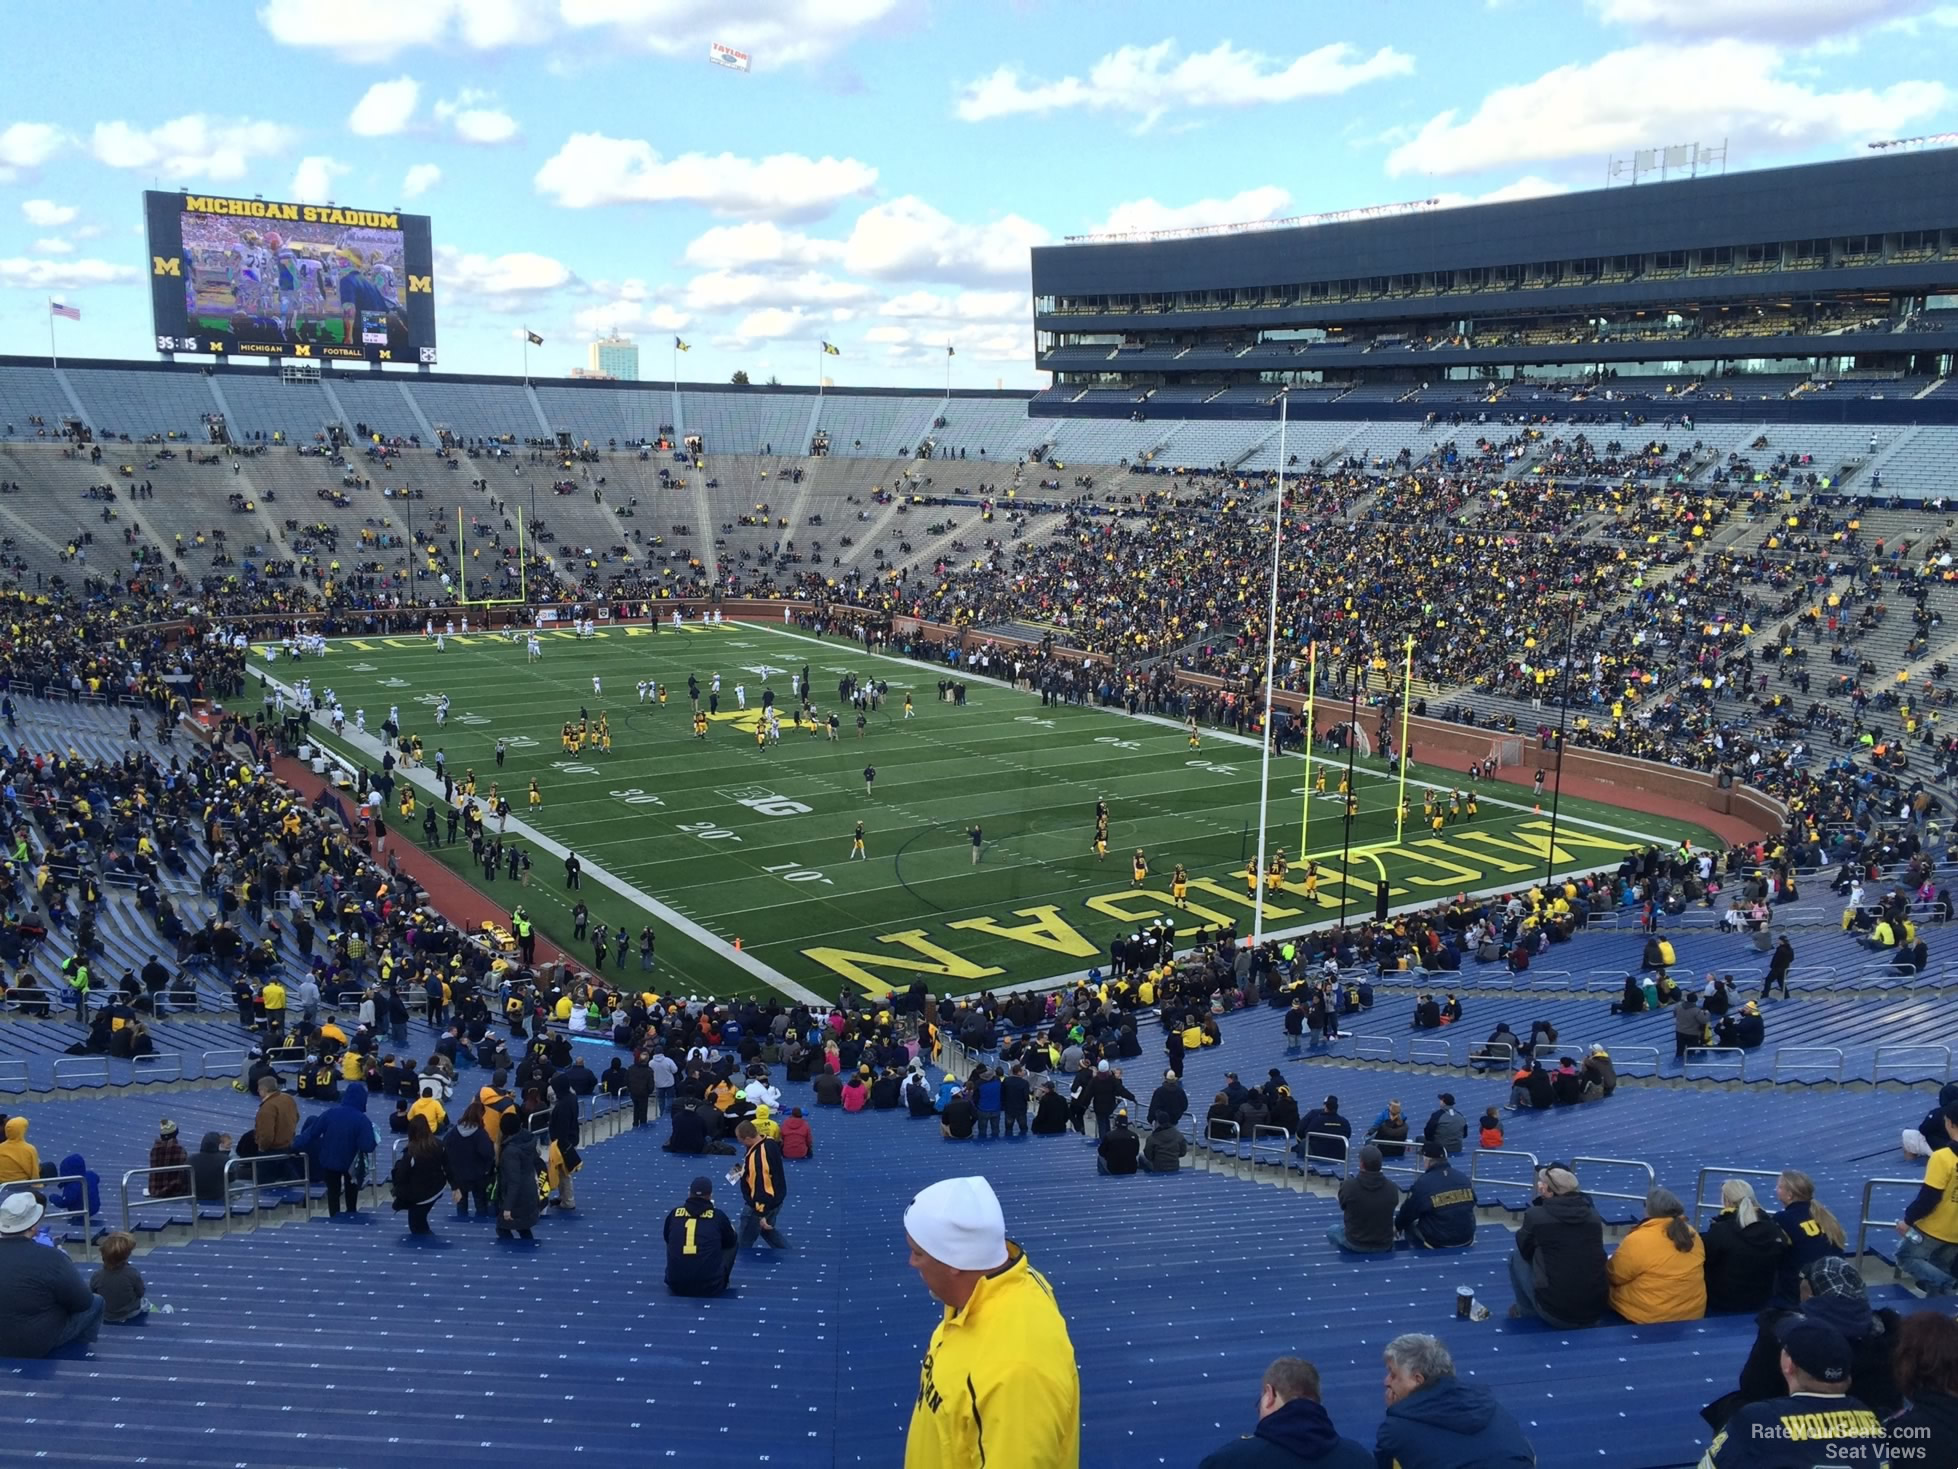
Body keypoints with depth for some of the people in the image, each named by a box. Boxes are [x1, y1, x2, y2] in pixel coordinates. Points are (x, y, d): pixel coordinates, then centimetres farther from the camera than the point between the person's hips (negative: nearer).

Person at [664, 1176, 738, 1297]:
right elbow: (730, 1242, 16)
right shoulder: (718, 1215, -2)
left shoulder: (674, 1213, 3)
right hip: (711, 1286, -2)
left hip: (676, 1285, 2)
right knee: (732, 1245, 21)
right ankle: (720, 1282, 19)